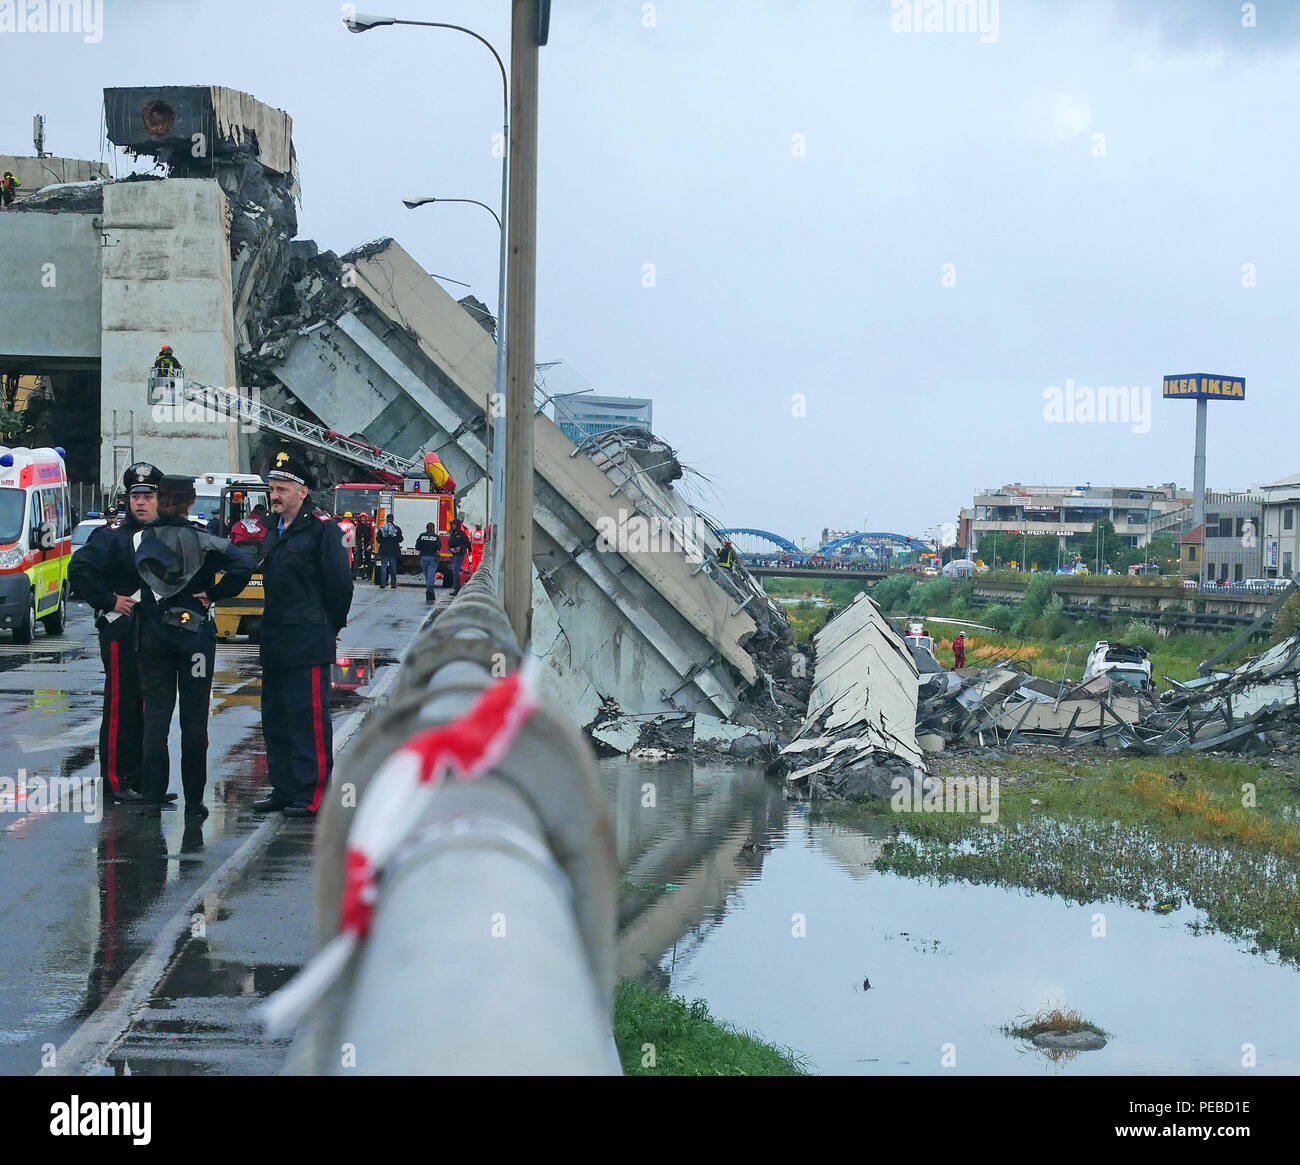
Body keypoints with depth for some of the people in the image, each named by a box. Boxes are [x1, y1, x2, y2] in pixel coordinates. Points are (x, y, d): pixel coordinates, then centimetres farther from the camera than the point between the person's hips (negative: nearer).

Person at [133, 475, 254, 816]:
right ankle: (194, 800, 6)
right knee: (194, 717, 5)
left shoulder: (141, 539, -1)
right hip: (195, 632, -2)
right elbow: (243, 566, -18)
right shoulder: (202, 540, -8)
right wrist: (212, 595, -9)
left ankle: (152, 797, 4)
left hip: (152, 633, 2)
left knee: (155, 713, 7)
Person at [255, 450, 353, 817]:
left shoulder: (322, 528, -10)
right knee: (275, 718, 13)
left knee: (310, 719, -6)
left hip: (308, 644, -9)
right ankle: (284, 790, 21)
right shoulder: (275, 529, 15)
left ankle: (312, 796, -3)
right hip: (275, 642, 9)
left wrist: (331, 626, -1)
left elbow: (339, 581, -10)